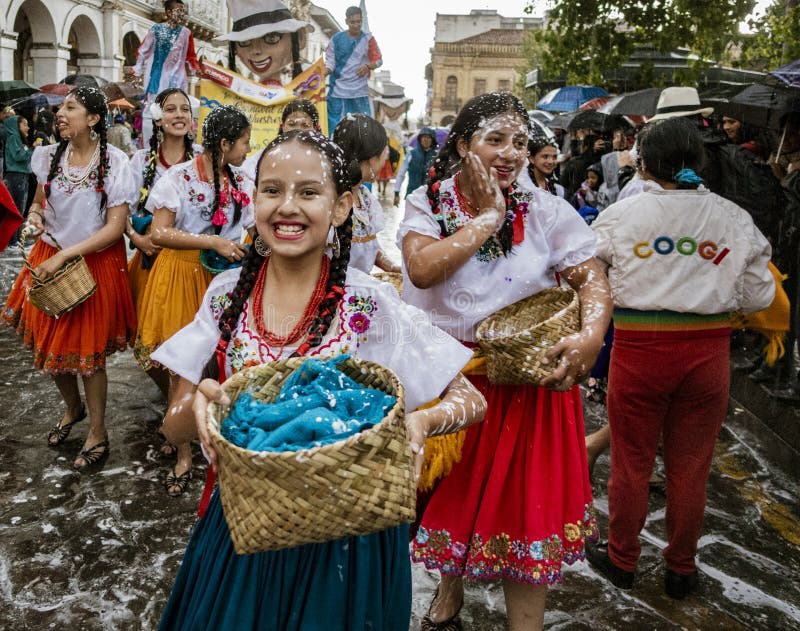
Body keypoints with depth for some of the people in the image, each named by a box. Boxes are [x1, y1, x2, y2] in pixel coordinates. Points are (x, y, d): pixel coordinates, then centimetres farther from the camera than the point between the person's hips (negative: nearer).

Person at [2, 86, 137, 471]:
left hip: (95, 263, -4)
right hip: (50, 259, 5)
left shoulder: (114, 163, -12)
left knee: (88, 351, 3)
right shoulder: (49, 156, 1)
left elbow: (115, 227, -15)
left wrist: (64, 256, -19)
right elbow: (40, 201, 17)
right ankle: (73, 408, 41)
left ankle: (98, 434, 22)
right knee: (50, 347, 12)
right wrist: (34, 214, -8)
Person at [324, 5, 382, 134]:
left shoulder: (368, 39, 5)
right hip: (338, 90, 0)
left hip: (360, 91, 1)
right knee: (335, 124, -1)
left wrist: (368, 66, -13)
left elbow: (378, 60, 9)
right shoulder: (336, 39, 3)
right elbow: (330, 63, 3)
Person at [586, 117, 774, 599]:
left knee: (631, 463, 14)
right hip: (707, 353, 2)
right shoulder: (735, 219, -2)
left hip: (639, 350, -1)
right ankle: (681, 569, 31)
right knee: (691, 468, 15)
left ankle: (622, 559, 30)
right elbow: (759, 296, 1)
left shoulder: (619, 216, -6)